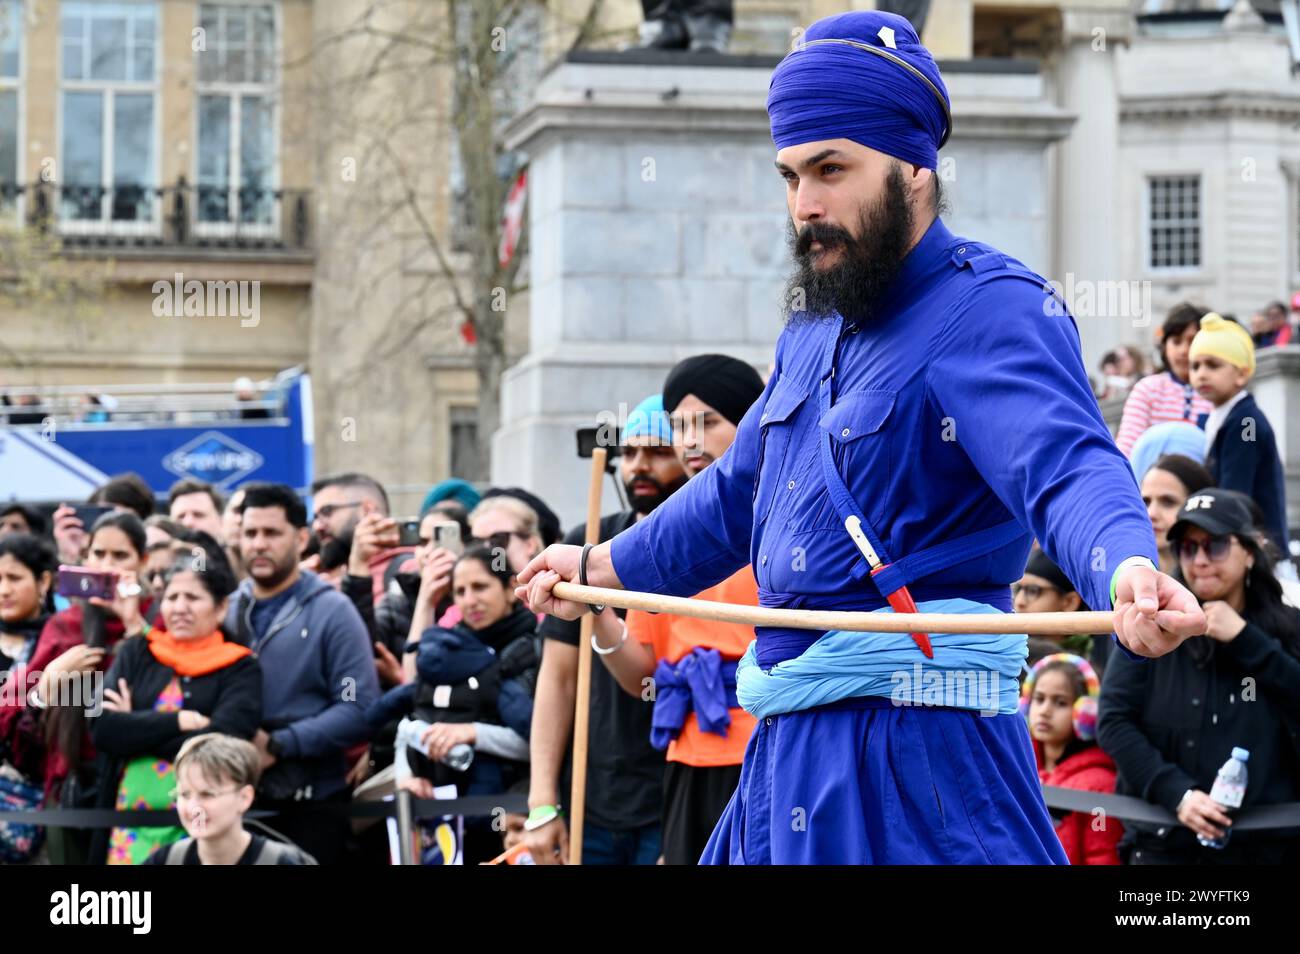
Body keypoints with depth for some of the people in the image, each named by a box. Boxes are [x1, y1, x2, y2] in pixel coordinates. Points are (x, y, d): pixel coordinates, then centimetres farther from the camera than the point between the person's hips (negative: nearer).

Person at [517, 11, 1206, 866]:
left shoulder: (991, 312, -13)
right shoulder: (817, 330, 19)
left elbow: (1067, 468, -31)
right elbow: (738, 497, 33)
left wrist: (1128, 572, -52)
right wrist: (599, 569, 40)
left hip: (915, 739, -9)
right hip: (789, 749, 9)